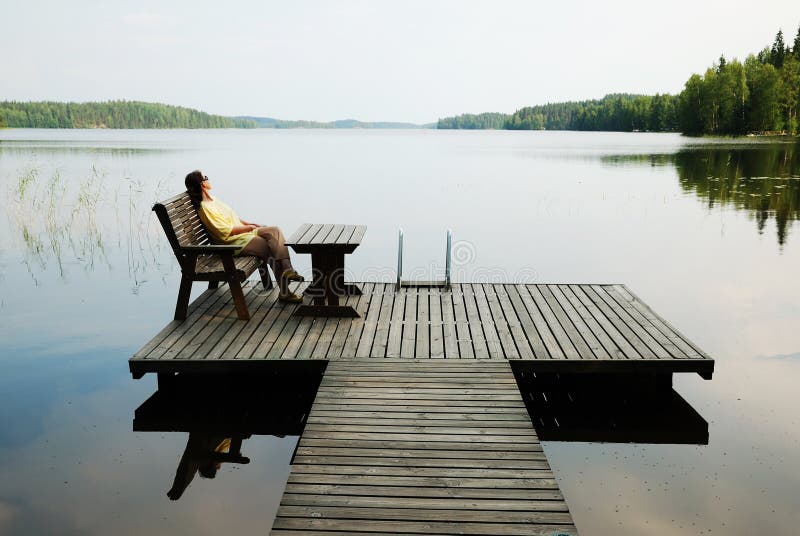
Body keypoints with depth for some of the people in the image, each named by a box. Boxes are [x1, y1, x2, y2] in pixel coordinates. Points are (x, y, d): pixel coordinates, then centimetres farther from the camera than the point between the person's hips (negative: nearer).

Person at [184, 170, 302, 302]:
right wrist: (249, 227, -10)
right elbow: (226, 231, -18)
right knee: (271, 247, -22)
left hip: (243, 232, 9)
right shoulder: (205, 208, -14)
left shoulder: (212, 200, 17)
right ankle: (284, 292, -19)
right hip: (235, 242, -9)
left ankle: (286, 270, -29)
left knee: (275, 231, -13)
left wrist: (251, 224, 11)